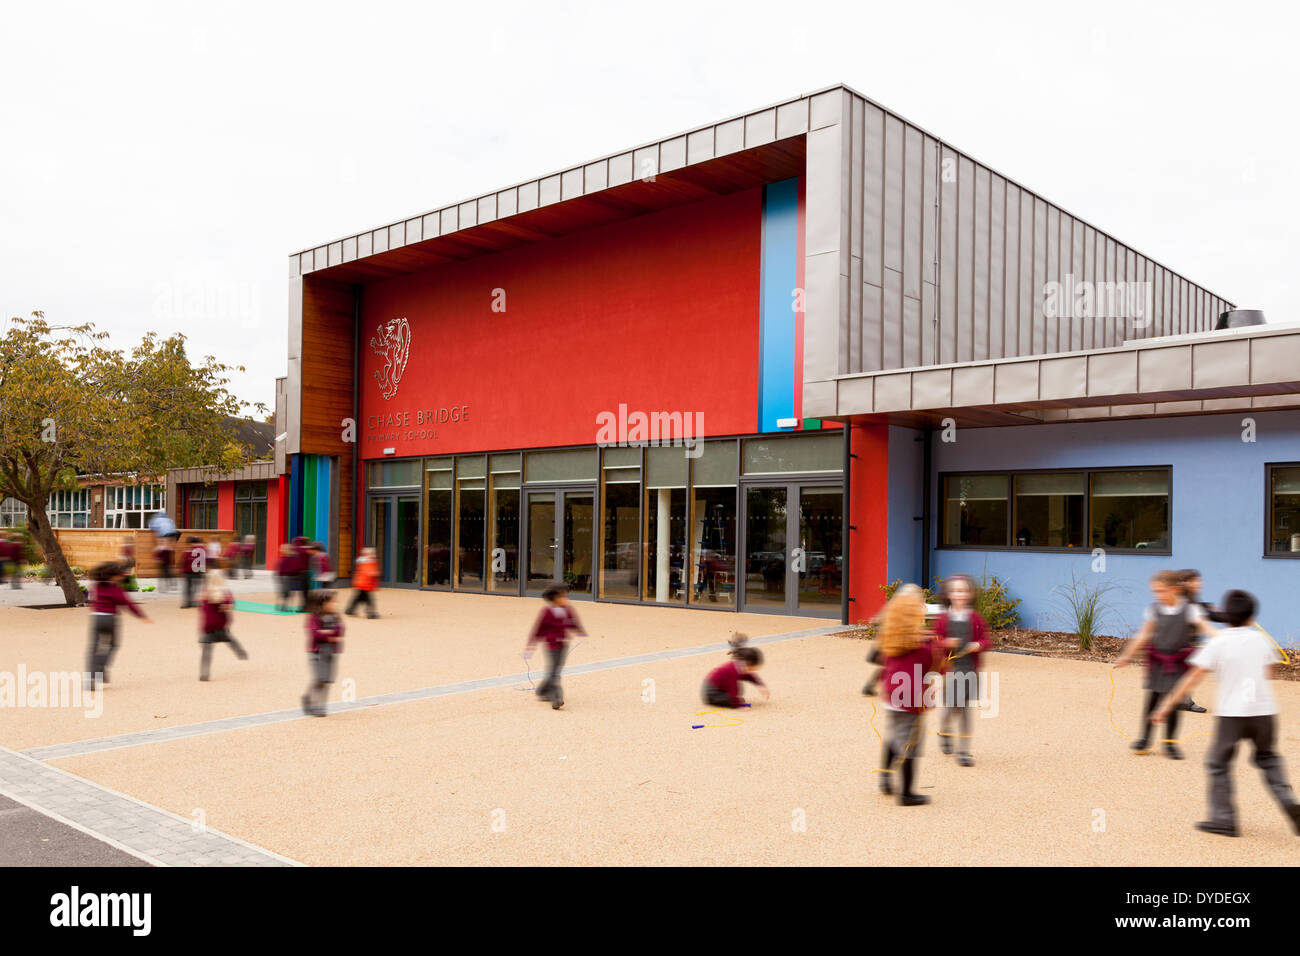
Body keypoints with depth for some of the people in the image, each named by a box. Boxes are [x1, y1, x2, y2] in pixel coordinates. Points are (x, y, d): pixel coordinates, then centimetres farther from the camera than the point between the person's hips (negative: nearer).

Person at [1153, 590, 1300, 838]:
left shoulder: (1217, 644, -6)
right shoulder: (1260, 639, 4)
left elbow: (1192, 678, -8)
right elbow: (1269, 673, 16)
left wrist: (1168, 705, -6)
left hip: (1231, 713, -4)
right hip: (1264, 710, 4)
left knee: (1218, 763, 7)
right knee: (1267, 758, 24)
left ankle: (1224, 819, 6)